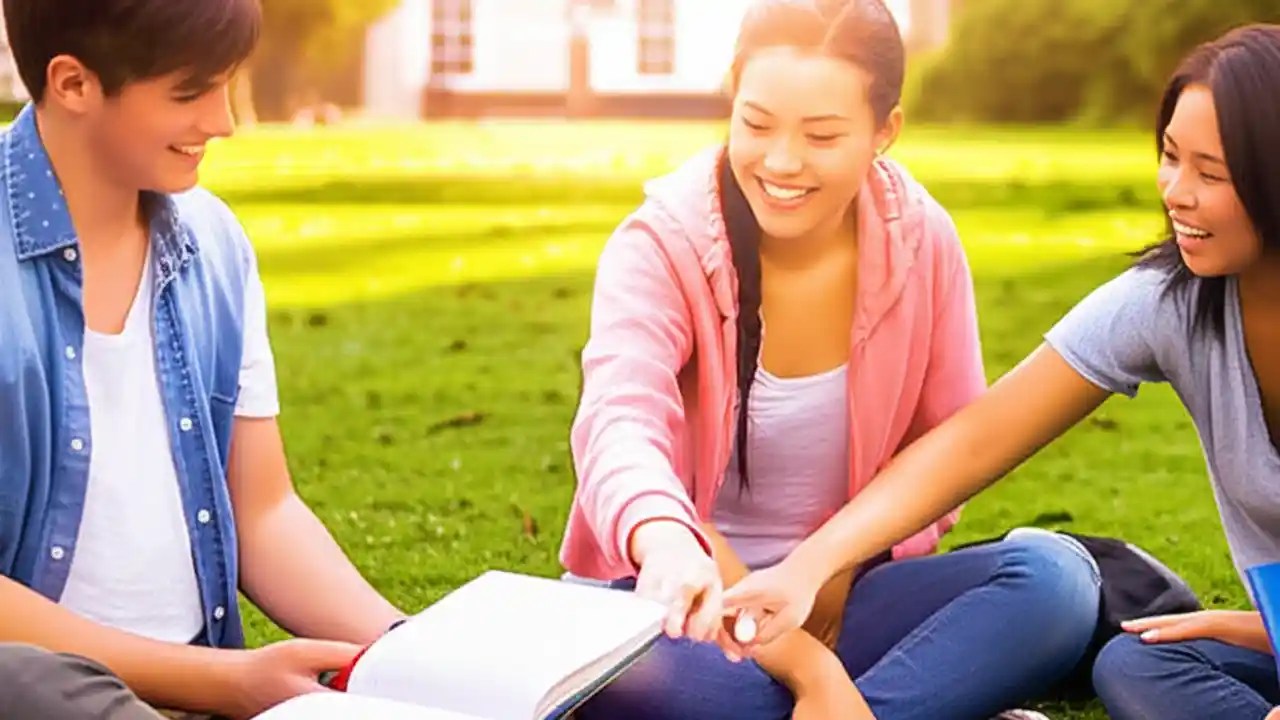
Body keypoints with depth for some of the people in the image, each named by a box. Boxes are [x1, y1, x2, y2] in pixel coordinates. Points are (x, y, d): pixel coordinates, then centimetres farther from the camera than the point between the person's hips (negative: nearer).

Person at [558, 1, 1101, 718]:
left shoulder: (923, 240, -6)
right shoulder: (661, 243, -15)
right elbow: (621, 421, -33)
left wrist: (844, 562, -14)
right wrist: (668, 545, -56)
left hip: (841, 598, 2)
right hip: (692, 600, -2)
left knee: (1054, 577, -24)